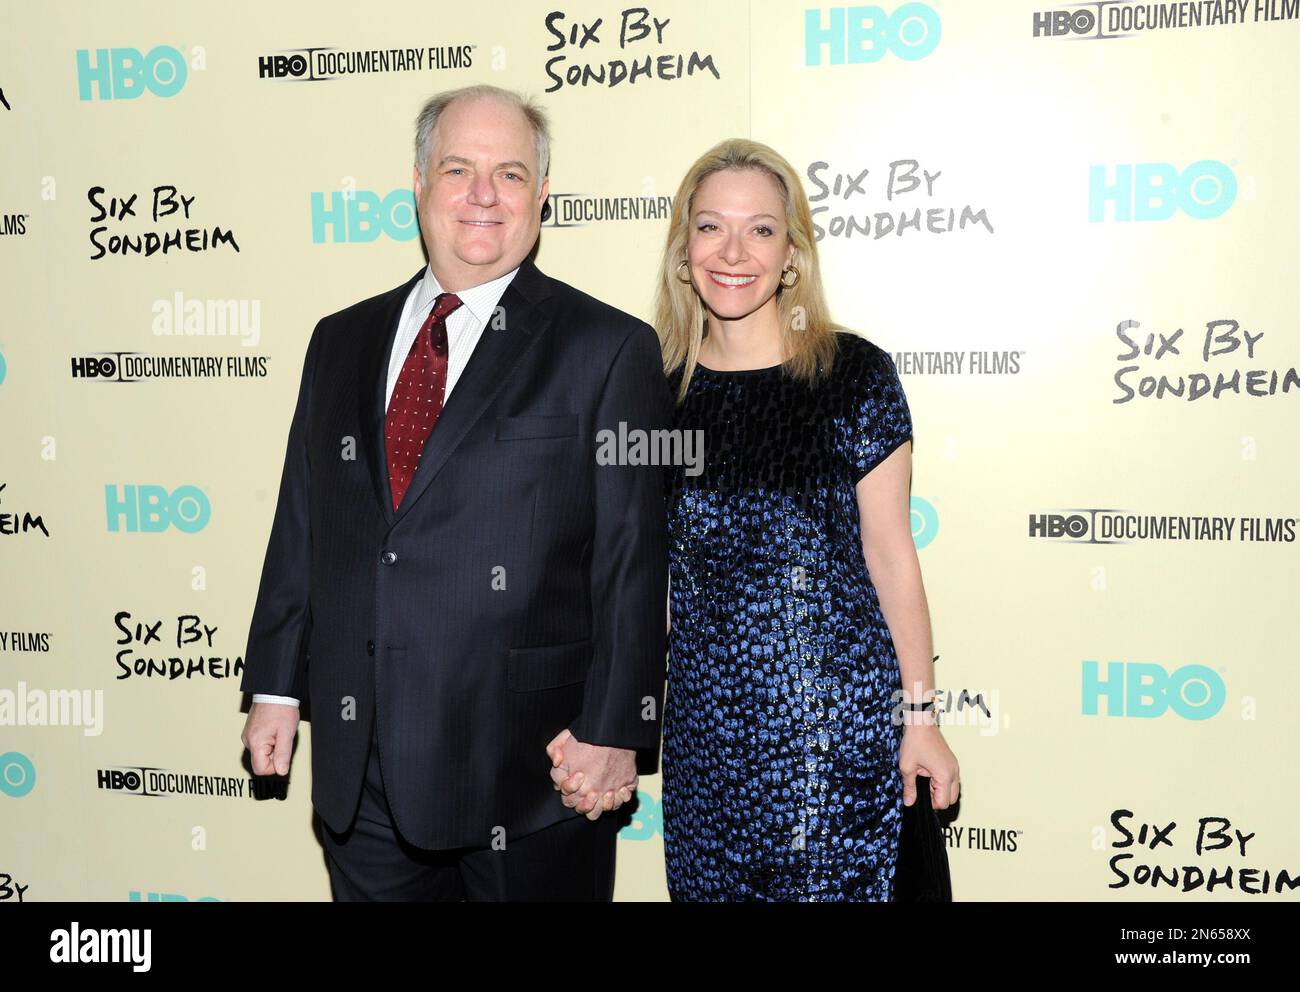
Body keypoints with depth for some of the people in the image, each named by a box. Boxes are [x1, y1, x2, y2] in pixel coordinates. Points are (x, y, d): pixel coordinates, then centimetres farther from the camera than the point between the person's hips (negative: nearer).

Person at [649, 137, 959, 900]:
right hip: (705, 715, 4)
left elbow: (890, 556, -4)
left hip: (836, 717, -3)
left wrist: (920, 715, -3)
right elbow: (650, 558, 10)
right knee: (709, 883, 14)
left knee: (832, 882, 6)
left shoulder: (856, 375, -8)